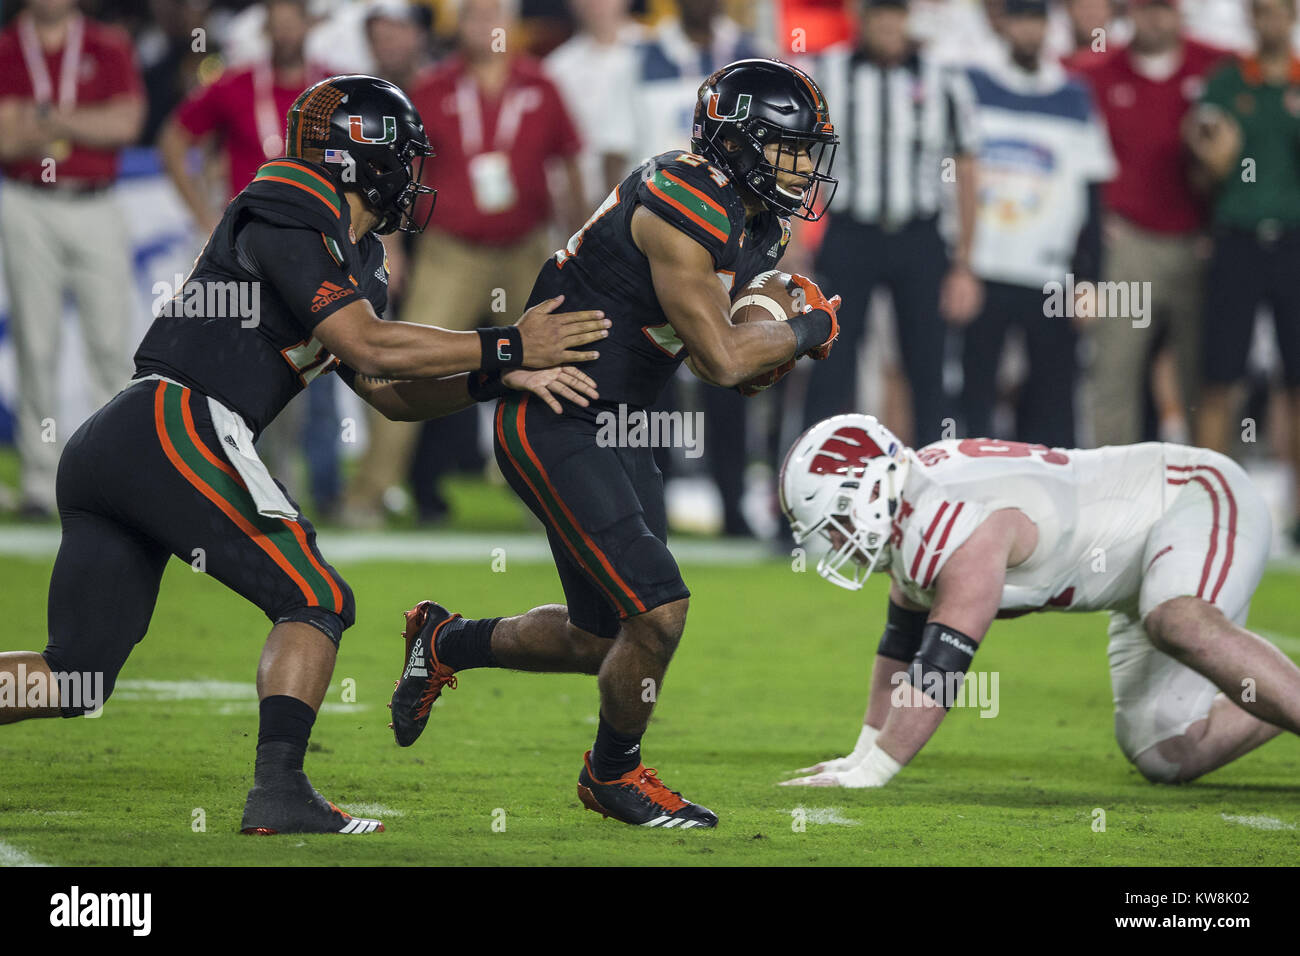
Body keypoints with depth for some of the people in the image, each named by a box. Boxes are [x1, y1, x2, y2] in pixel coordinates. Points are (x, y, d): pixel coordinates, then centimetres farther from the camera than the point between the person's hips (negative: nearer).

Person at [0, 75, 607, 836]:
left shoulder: (350, 259, 25)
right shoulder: (290, 222, -4)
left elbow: (388, 391, 24)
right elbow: (369, 347, -12)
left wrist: (497, 380, 11)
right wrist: (507, 350, -7)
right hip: (177, 426, -10)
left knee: (72, 681, 7)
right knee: (317, 602, -5)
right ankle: (279, 790, -16)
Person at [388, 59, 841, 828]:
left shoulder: (757, 224, 8)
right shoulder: (682, 207, -22)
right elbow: (719, 360, -25)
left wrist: (780, 334, -7)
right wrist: (807, 332, -9)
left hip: (615, 427, 10)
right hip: (553, 426, -10)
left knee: (605, 641, 14)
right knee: (658, 612, -13)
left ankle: (447, 643, 38)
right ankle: (614, 772, 12)